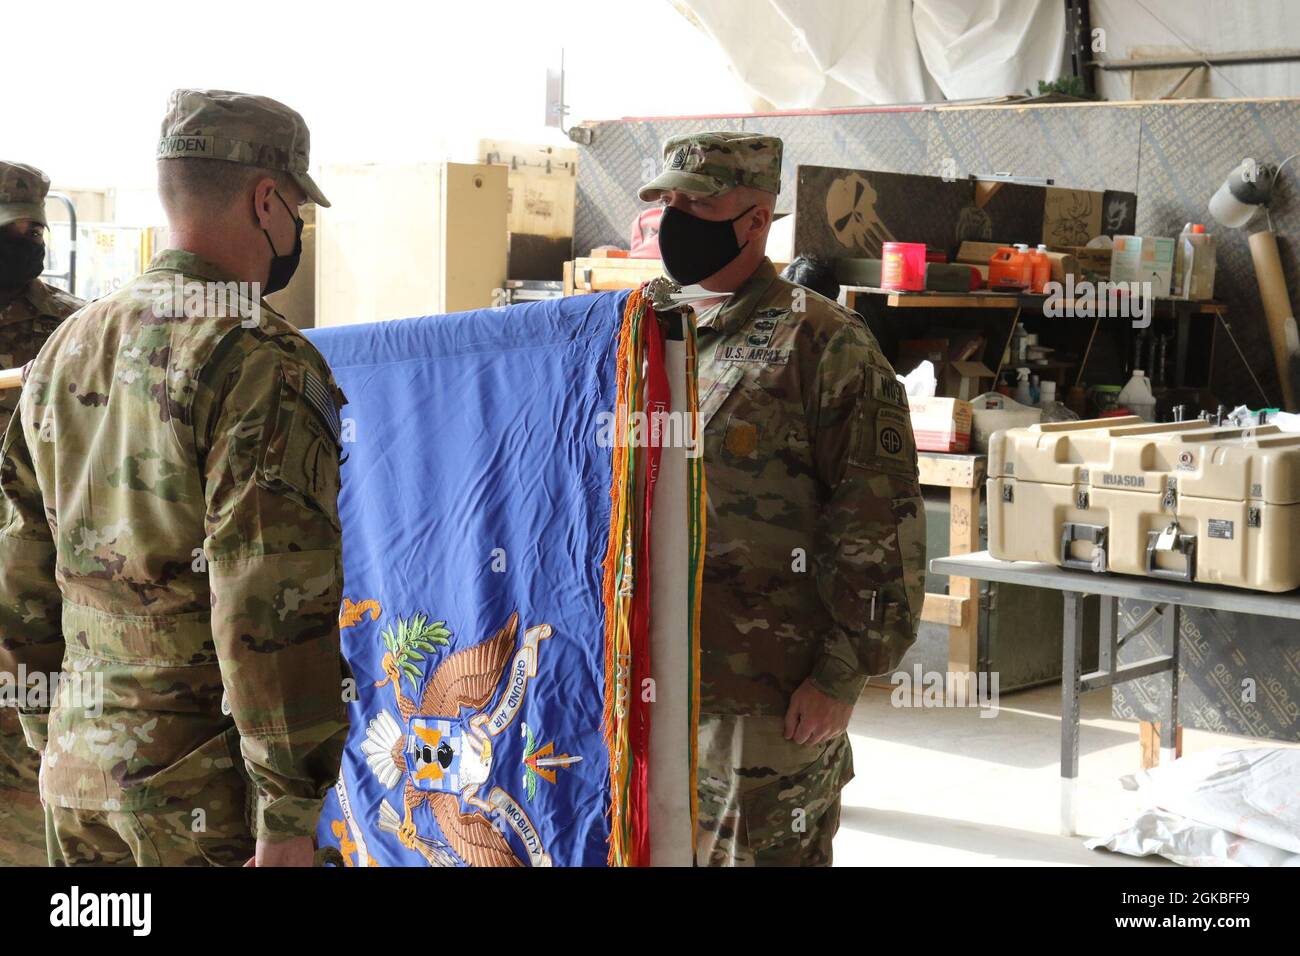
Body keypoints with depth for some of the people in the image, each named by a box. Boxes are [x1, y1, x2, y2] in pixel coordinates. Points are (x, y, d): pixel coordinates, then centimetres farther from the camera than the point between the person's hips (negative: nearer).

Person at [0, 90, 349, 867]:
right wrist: (289, 816, -16)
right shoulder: (262, 365, -15)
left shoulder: (68, 346, 9)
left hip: (75, 774, 7)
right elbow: (270, 607, -20)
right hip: (203, 787, -7)